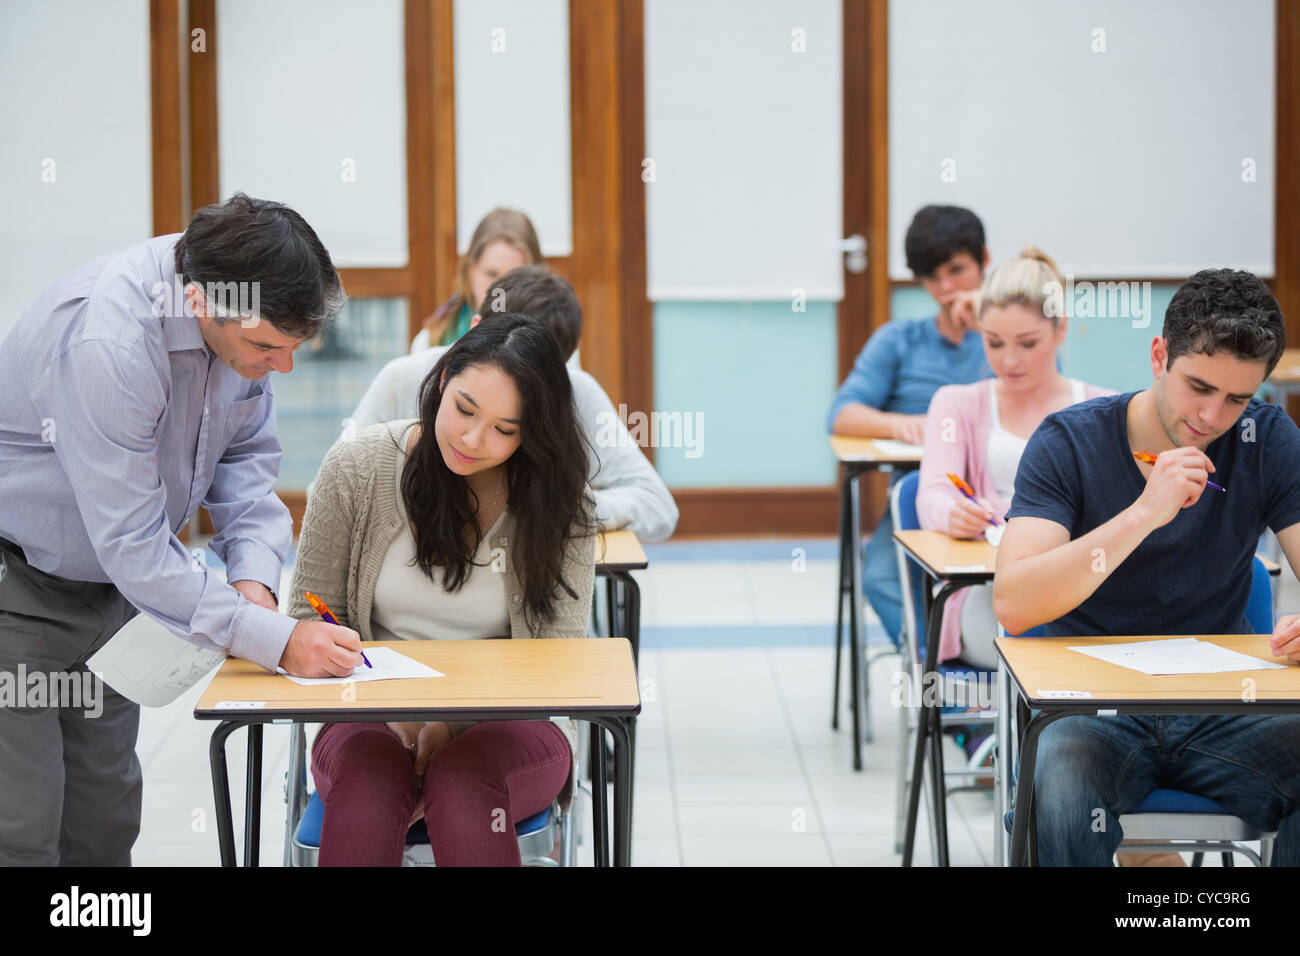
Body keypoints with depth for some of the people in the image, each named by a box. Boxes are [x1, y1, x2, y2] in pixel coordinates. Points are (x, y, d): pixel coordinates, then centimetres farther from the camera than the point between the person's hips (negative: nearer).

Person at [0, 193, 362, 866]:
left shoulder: (249, 317, -11)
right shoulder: (104, 342, -35)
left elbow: (246, 454, 3)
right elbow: (133, 546, -32)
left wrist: (253, 575, -15)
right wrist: (277, 640, -30)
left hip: (103, 585, 8)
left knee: (106, 809, 10)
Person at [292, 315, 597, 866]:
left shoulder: (557, 503, -4)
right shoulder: (356, 469, -3)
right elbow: (312, 618, 4)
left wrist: (455, 717, -19)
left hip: (508, 722, 0)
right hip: (371, 721, 1)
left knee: (462, 781, -35)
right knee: (366, 781, -35)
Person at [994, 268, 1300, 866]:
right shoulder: (1069, 442, -6)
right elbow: (1012, 605, -18)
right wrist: (1144, 514, -27)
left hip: (1223, 712, 3)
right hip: (1092, 707, -3)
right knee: (1060, 792, -36)